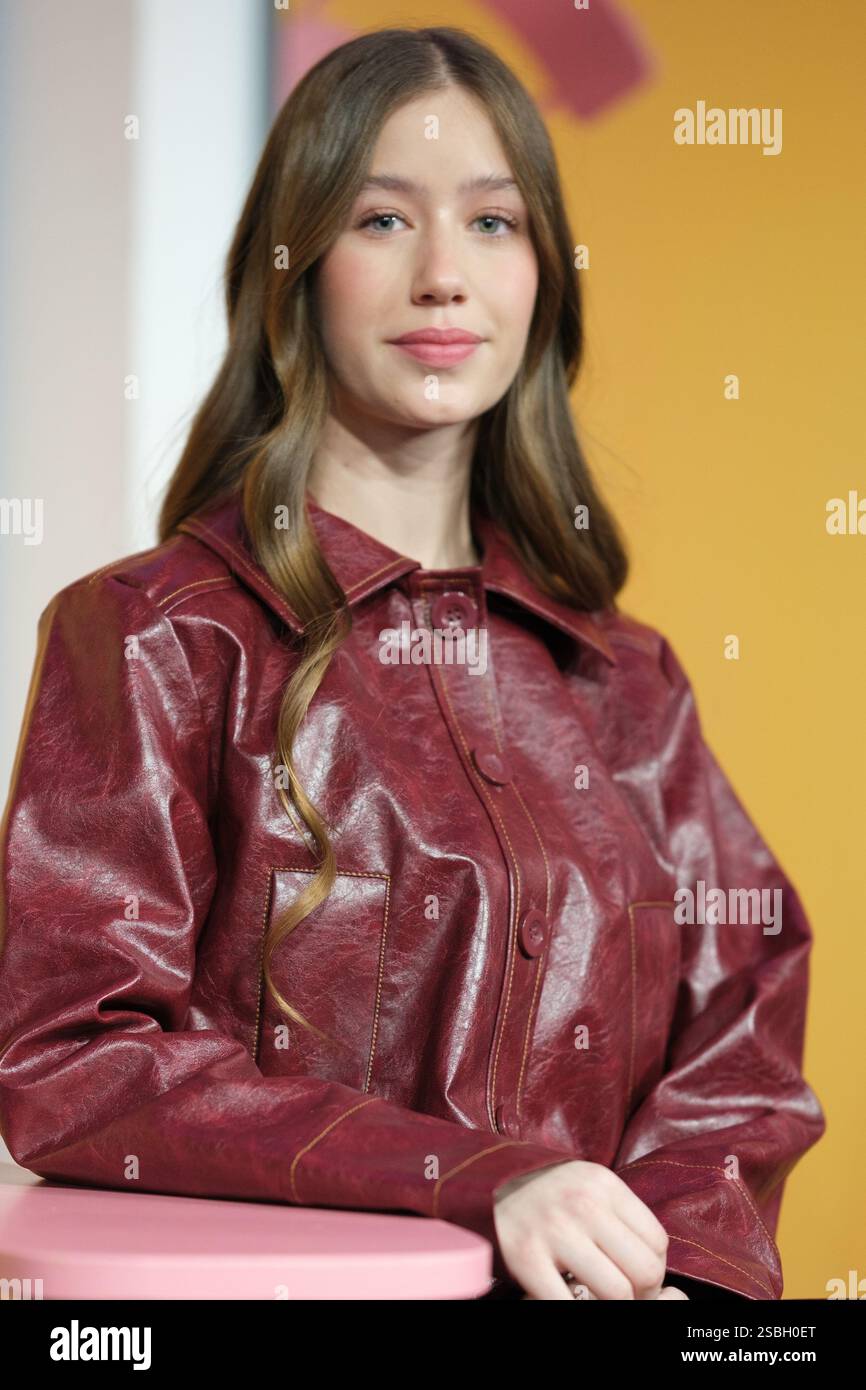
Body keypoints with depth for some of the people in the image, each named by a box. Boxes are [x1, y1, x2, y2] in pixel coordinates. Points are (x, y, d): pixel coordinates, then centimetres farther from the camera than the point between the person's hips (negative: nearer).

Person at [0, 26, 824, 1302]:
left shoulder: (624, 680, 16)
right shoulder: (149, 637, 1)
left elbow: (738, 1026, 13)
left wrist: (672, 1261, -8)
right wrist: (479, 1182, -15)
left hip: (598, 1276, 4)